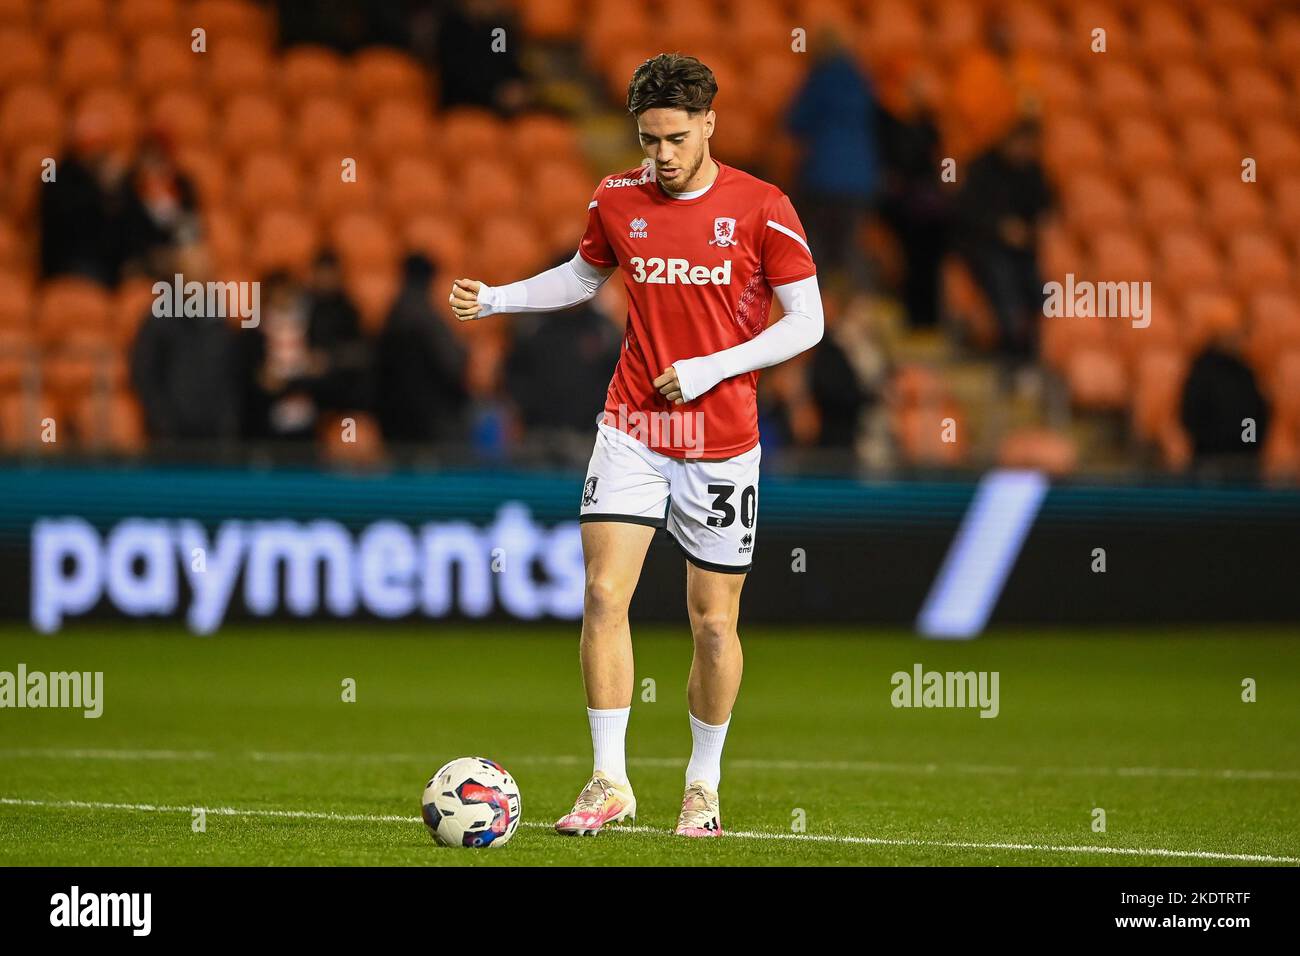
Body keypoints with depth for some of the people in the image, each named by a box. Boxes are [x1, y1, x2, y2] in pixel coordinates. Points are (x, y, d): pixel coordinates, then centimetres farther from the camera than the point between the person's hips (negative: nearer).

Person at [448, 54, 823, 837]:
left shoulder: (762, 209, -7)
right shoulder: (618, 200, 2)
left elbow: (807, 321, -5)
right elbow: (584, 276, 22)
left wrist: (712, 369, -15)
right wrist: (495, 299, 8)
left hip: (722, 442, -2)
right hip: (632, 428, 2)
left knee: (714, 620, 3)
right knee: (604, 595, -11)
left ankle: (704, 786, 20)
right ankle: (610, 782, -5)